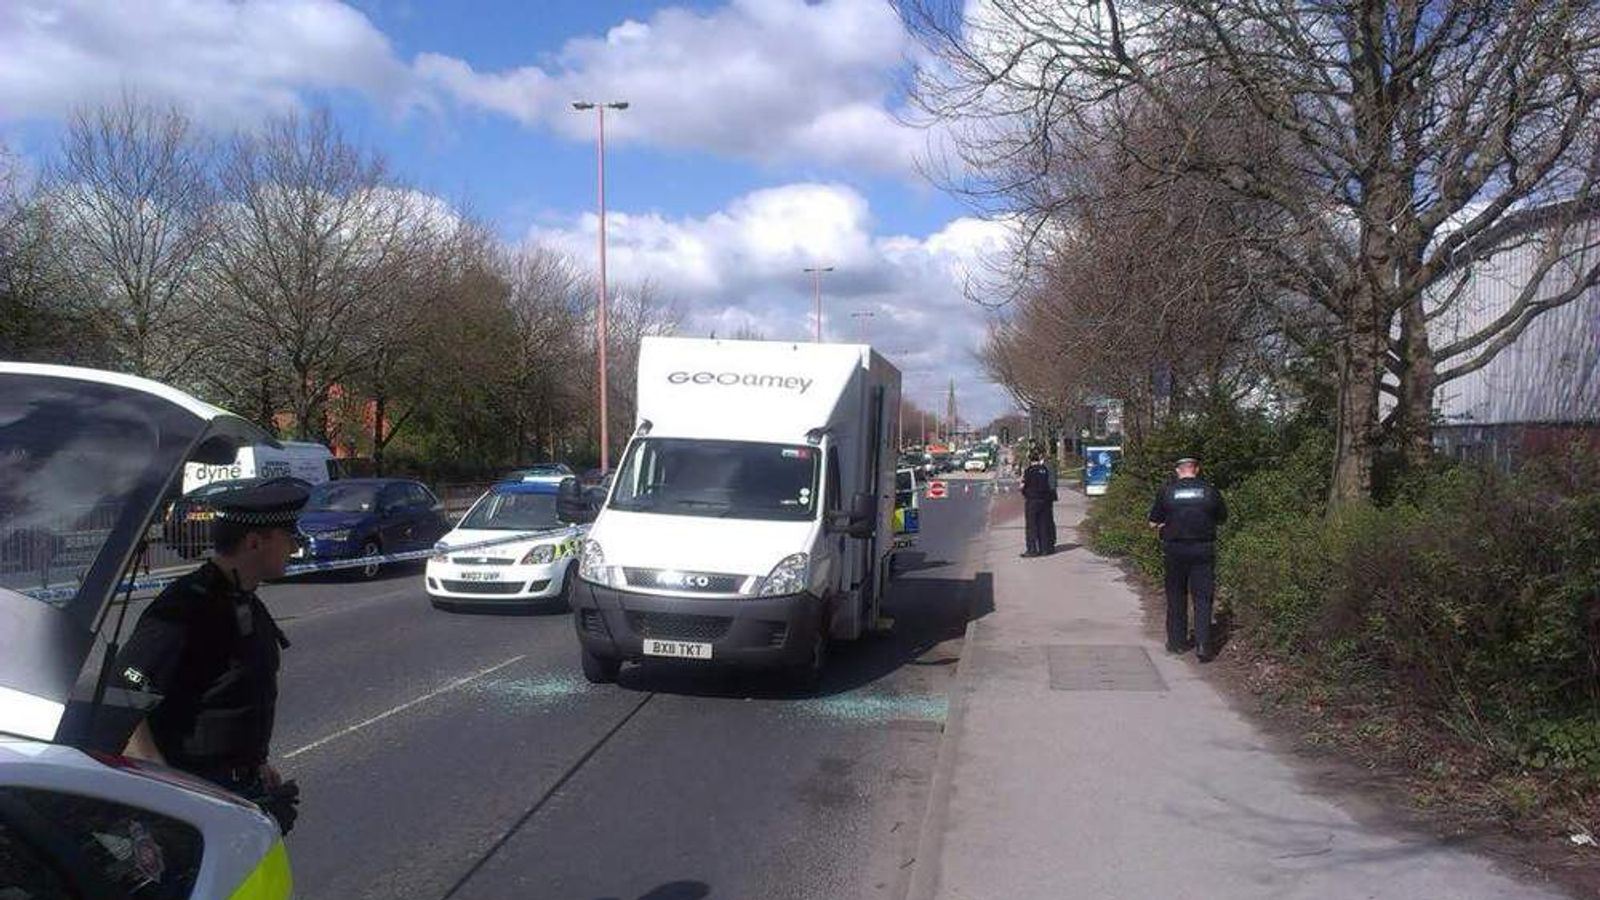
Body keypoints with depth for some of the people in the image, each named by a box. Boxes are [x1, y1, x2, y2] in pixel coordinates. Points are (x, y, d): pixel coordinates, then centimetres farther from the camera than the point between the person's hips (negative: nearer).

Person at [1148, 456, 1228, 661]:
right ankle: (1203, 644, -4)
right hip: (1203, 549, 0)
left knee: (1176, 597, 12)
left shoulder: (1166, 491, -4)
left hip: (1174, 549, 0)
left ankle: (1177, 641, 19)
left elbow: (1153, 523, 0)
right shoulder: (1210, 492, -2)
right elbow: (1222, 518, 11)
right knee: (1203, 598, 3)